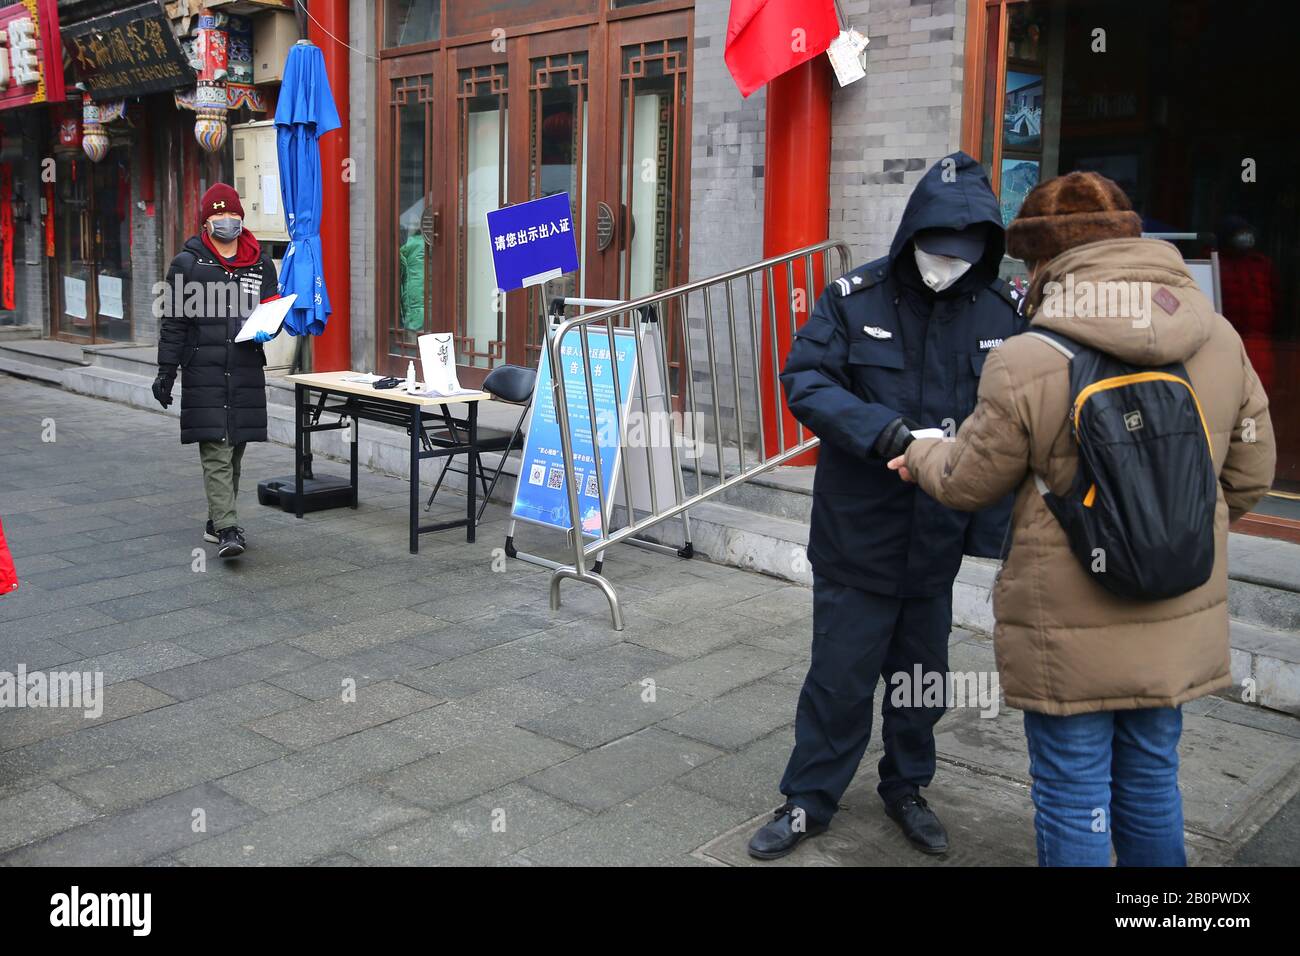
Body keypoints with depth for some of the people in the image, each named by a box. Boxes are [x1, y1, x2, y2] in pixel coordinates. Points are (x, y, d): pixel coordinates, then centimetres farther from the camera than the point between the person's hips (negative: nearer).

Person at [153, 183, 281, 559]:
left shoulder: (260, 264, 12)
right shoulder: (187, 263, 3)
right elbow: (174, 321, 3)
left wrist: (266, 330, -7)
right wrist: (166, 371, -1)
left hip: (246, 372, 4)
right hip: (203, 371, -4)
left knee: (235, 450, 10)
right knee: (215, 450, -10)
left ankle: (217, 521, 23)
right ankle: (227, 529, -13)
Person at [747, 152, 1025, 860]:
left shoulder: (1005, 311, -2)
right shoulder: (856, 297, -9)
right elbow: (803, 378, -11)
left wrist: (995, 520, -9)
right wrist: (878, 429, -27)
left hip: (940, 534, 3)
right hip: (859, 530, -2)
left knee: (921, 672, 18)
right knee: (840, 672, 8)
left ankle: (906, 789, 40)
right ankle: (809, 800, 26)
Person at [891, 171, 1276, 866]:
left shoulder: (1026, 364, -20)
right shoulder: (1221, 343, -4)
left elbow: (967, 483, -7)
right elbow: (1247, 480, 5)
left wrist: (921, 456, 15)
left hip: (1070, 637, -5)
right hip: (1178, 626, 5)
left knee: (1073, 802, 11)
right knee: (1151, 791, 22)